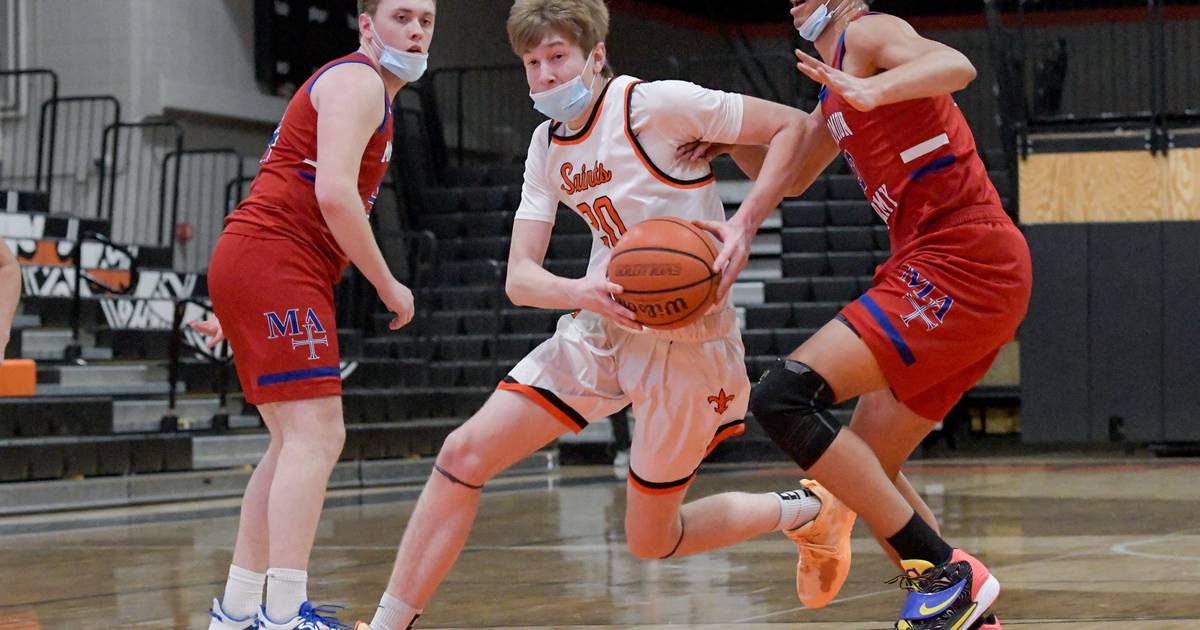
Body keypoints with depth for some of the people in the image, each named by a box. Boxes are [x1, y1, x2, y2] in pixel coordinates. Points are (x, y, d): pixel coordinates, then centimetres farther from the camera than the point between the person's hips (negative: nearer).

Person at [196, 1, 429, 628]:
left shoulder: (356, 87, 26)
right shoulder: (358, 82, -6)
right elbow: (334, 195, -20)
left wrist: (236, 309, 27)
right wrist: (388, 285, -11)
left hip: (253, 270, 11)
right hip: (273, 272, -11)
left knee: (297, 444, 13)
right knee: (315, 435, -17)